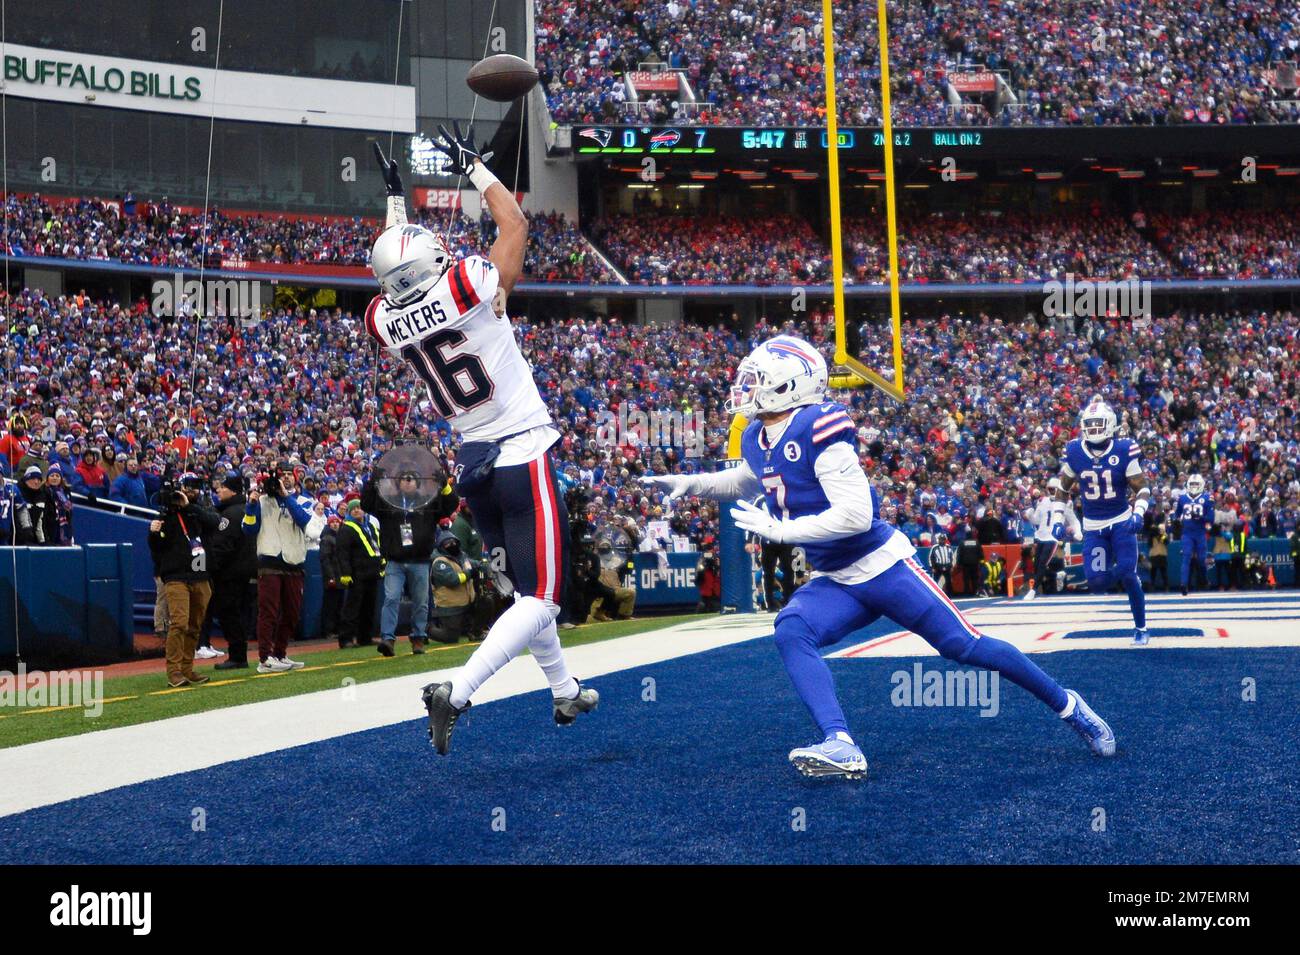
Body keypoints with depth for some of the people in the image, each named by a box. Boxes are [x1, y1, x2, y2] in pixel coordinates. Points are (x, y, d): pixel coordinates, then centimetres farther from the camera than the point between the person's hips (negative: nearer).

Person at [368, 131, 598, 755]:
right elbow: (515, 225, -3)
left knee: (526, 591, 22)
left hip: (471, 464, 7)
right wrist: (474, 168, 9)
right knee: (540, 601, -5)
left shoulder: (385, 320, -3)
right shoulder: (466, 289, -19)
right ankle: (456, 693, -18)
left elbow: (401, 271, 22)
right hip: (522, 456, -7)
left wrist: (394, 198, 27)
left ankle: (565, 695, 33)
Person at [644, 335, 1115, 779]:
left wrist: (778, 529, -24)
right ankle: (841, 747, -30)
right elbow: (744, 482, 31)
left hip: (881, 567, -7)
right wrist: (688, 483, 15)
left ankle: (1066, 705, 15)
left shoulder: (817, 429, -22)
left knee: (965, 645, -4)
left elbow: (854, 515, -28)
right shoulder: (757, 440, 5)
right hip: (834, 582, 7)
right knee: (791, 633, -20)